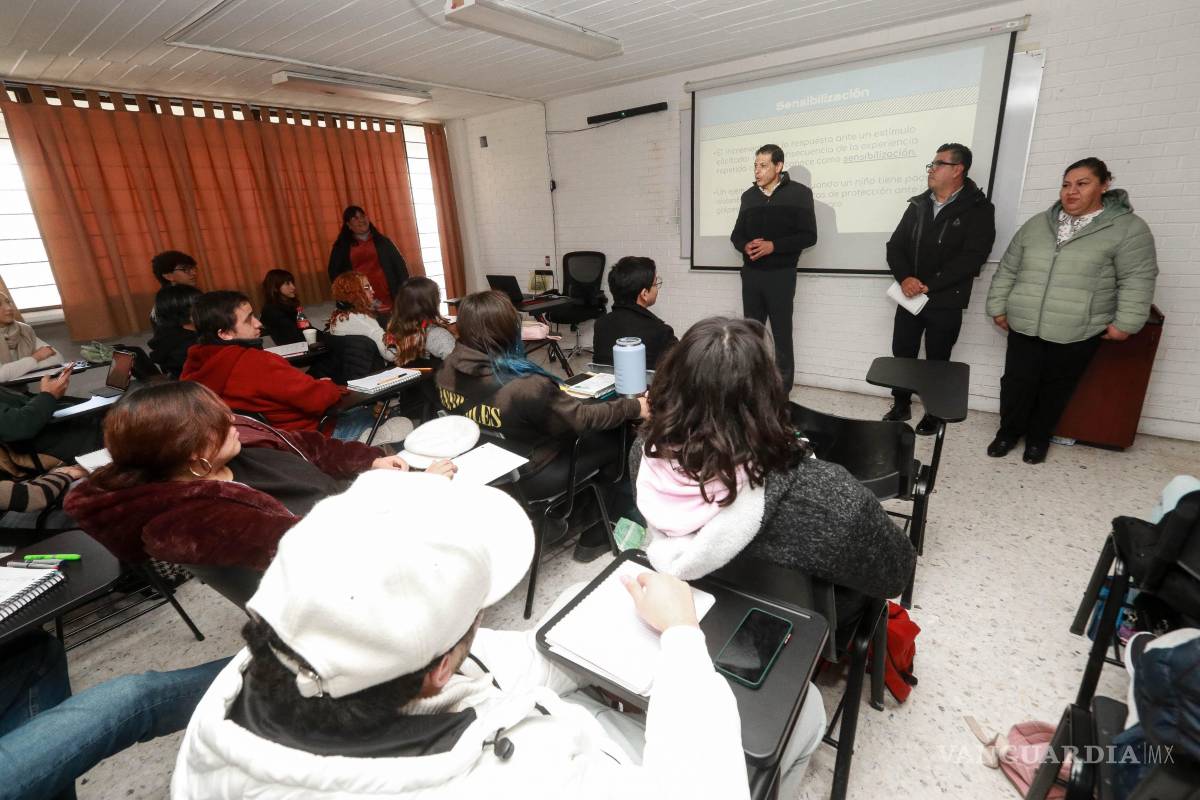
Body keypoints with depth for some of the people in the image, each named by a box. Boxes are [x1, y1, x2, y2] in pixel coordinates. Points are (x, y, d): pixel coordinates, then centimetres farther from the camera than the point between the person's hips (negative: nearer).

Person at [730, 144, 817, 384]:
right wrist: (745, 246, -8)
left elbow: (808, 236, -7)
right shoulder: (748, 196, 12)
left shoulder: (798, 193, -2)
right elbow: (737, 234, 15)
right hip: (751, 273, 4)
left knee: (781, 333, 1)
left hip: (781, 274, -4)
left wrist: (773, 246, -19)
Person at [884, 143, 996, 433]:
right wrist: (904, 278, -15)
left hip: (945, 301, -4)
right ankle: (901, 406, 25)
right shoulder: (918, 204, 9)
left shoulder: (978, 209, -5)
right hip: (910, 296, 4)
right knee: (902, 354, 8)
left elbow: (972, 257, -15)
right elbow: (895, 245, 2)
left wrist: (928, 286, -20)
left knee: (937, 361, 7)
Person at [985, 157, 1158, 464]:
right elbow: (1007, 269, 10)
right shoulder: (1037, 224, 7)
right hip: (1025, 326, 3)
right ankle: (1009, 431, 24)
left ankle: (1039, 437, 27)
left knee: (1056, 388, 10)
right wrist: (998, 307, 7)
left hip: (1077, 334, -2)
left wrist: (1125, 323, -11)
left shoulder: (1128, 228, -3)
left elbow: (1137, 280, -5)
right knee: (1017, 382, 4)